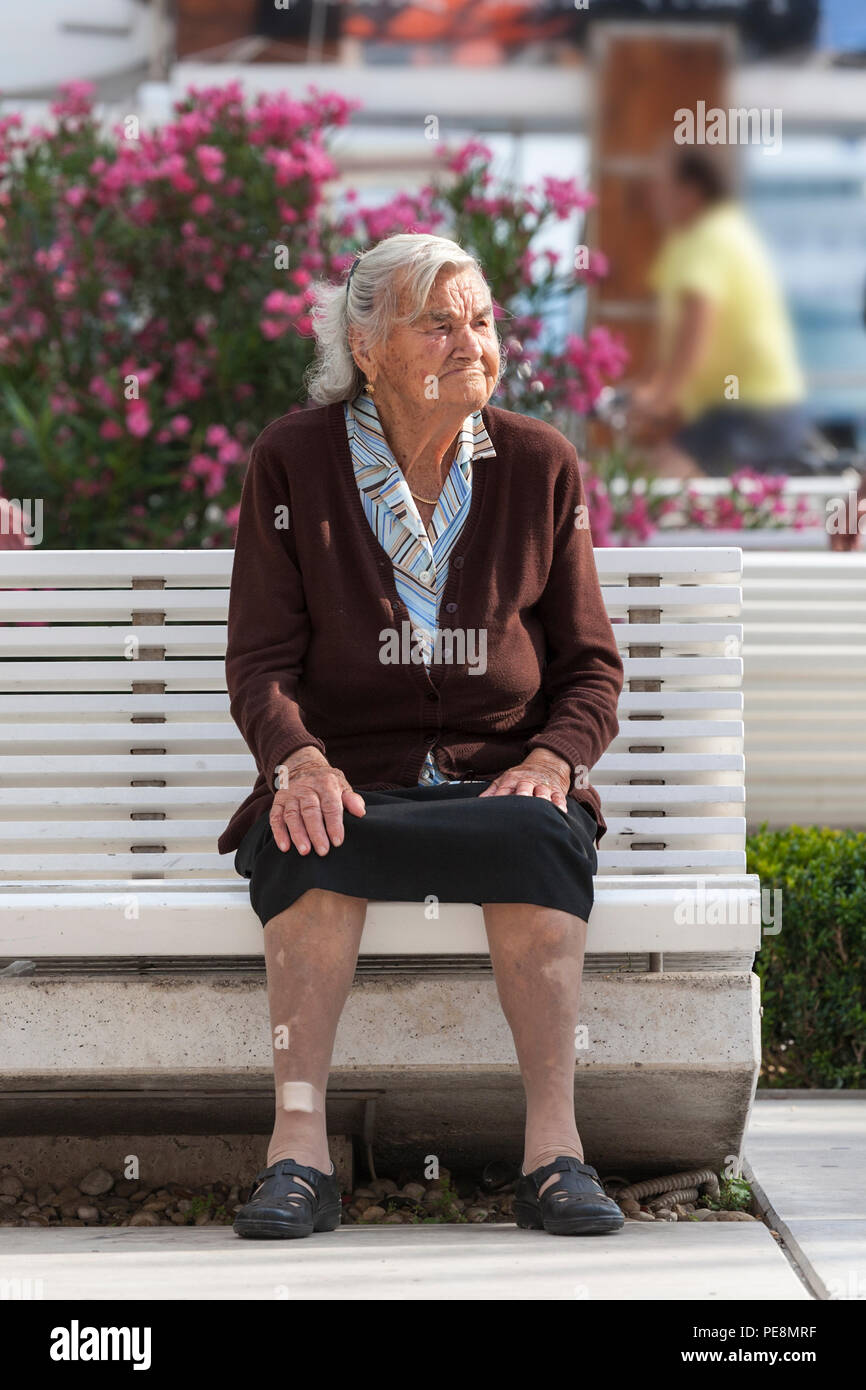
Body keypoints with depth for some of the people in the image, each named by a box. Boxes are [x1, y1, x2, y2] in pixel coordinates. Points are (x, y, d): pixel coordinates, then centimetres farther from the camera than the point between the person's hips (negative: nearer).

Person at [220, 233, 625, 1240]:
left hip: (501, 773, 1)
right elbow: (261, 659, 1)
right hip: (349, 773, -1)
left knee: (541, 835, -34)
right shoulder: (292, 462, 5)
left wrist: (550, 760, -11)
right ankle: (298, 1145, -35)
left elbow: (590, 664, 11)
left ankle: (553, 1145, -33)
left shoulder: (540, 464, 10)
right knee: (312, 840, -36)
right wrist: (298, 760, -20)